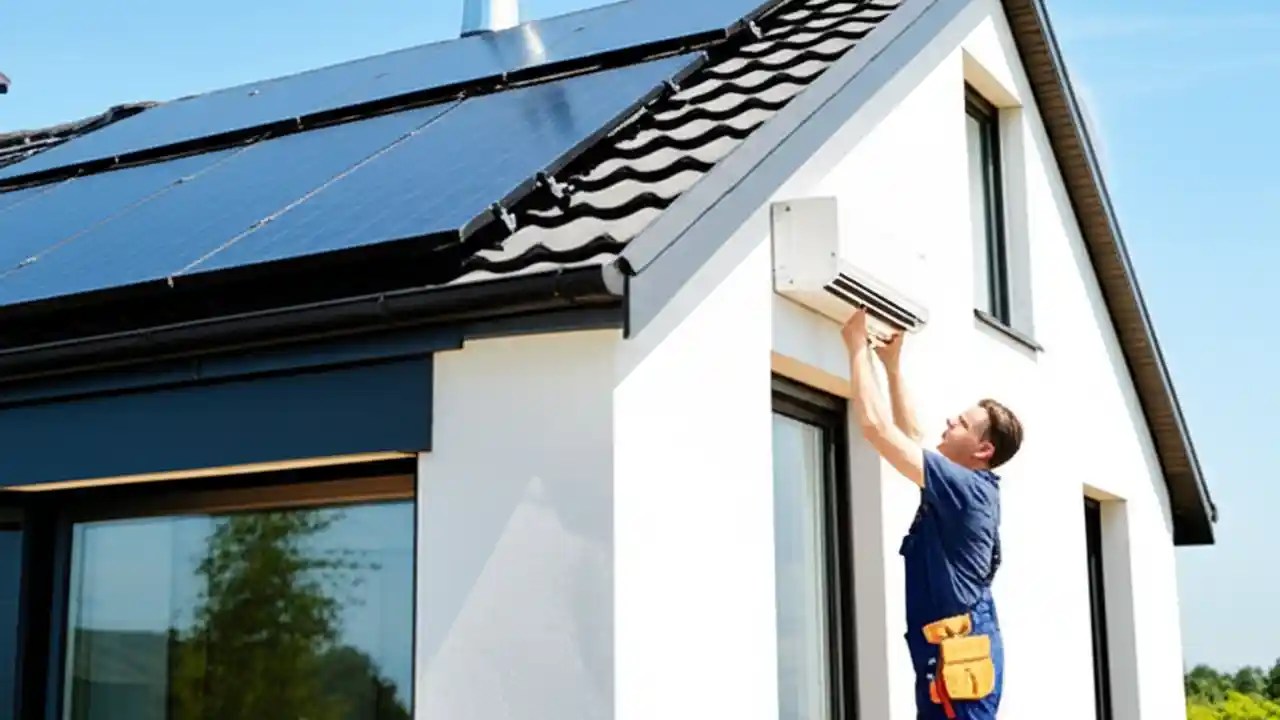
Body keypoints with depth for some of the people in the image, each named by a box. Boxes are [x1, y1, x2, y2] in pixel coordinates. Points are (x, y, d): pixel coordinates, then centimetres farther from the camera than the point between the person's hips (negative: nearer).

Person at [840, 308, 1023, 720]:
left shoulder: (964, 487, -14)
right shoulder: (970, 487, 14)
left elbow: (876, 426, -16)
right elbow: (910, 436, 28)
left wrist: (857, 347, -5)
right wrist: (893, 367, 29)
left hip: (959, 652, -10)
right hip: (951, 650, 10)